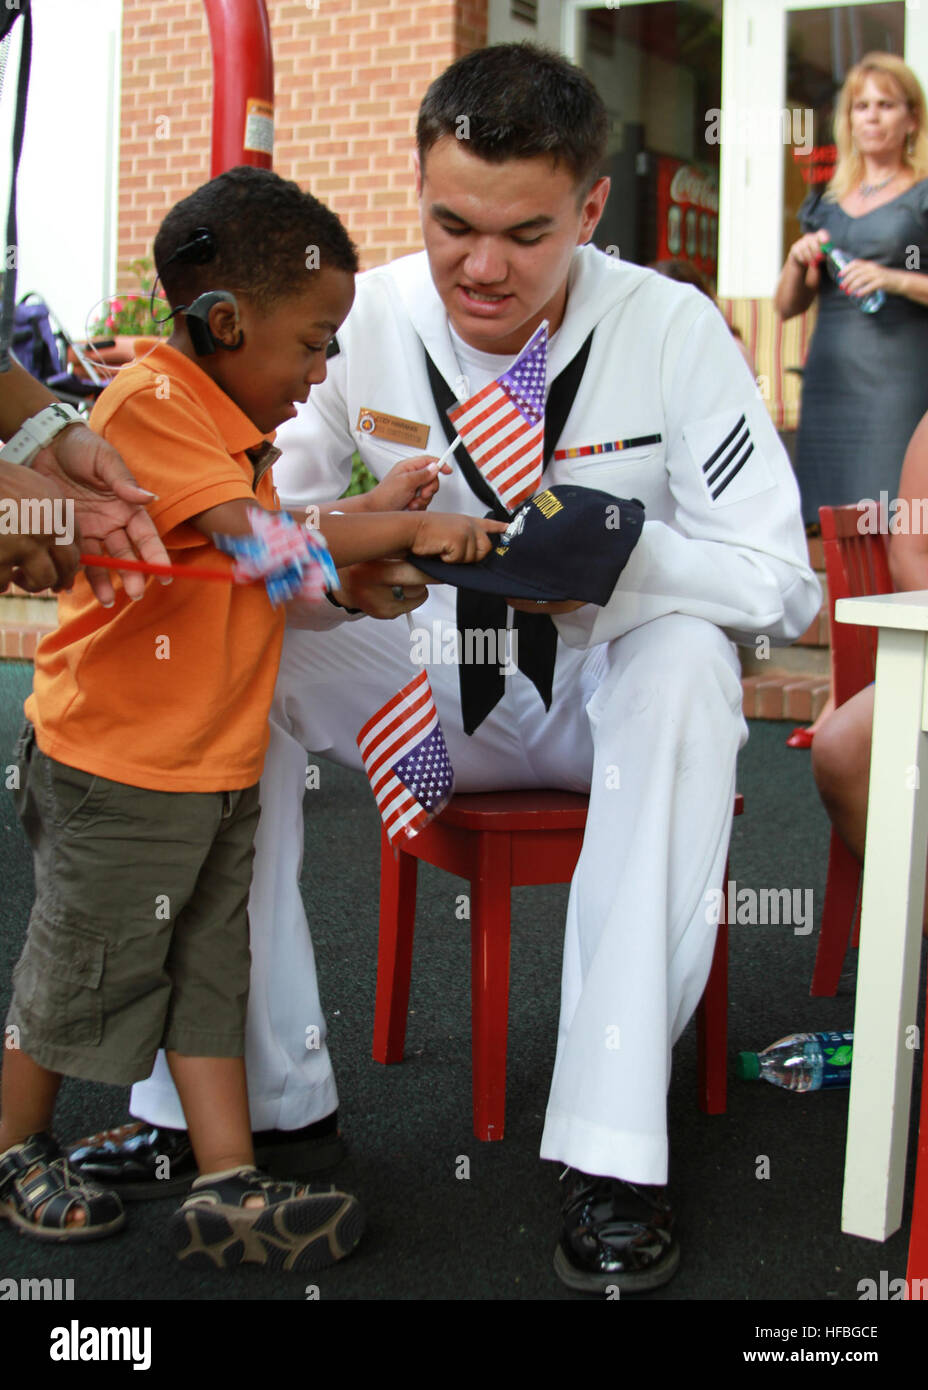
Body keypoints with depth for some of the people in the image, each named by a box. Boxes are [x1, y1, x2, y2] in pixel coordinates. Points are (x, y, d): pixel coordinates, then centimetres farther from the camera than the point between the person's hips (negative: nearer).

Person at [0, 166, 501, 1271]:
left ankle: (228, 1191, 17)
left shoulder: (232, 425, 12)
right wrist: (402, 527, -18)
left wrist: (359, 580, 4)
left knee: (212, 974, 10)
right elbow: (257, 539, -26)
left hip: (218, 767, 9)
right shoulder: (151, 401, -18)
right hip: (118, 766, -9)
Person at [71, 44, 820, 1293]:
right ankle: (244, 1086, -14)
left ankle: (614, 1141, -34)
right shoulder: (368, 321, -9)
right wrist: (332, 568, -30)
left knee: (685, 660, -36)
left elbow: (782, 582, -18)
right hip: (439, 685, 3)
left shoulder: (672, 330, -15)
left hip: (609, 691, -2)